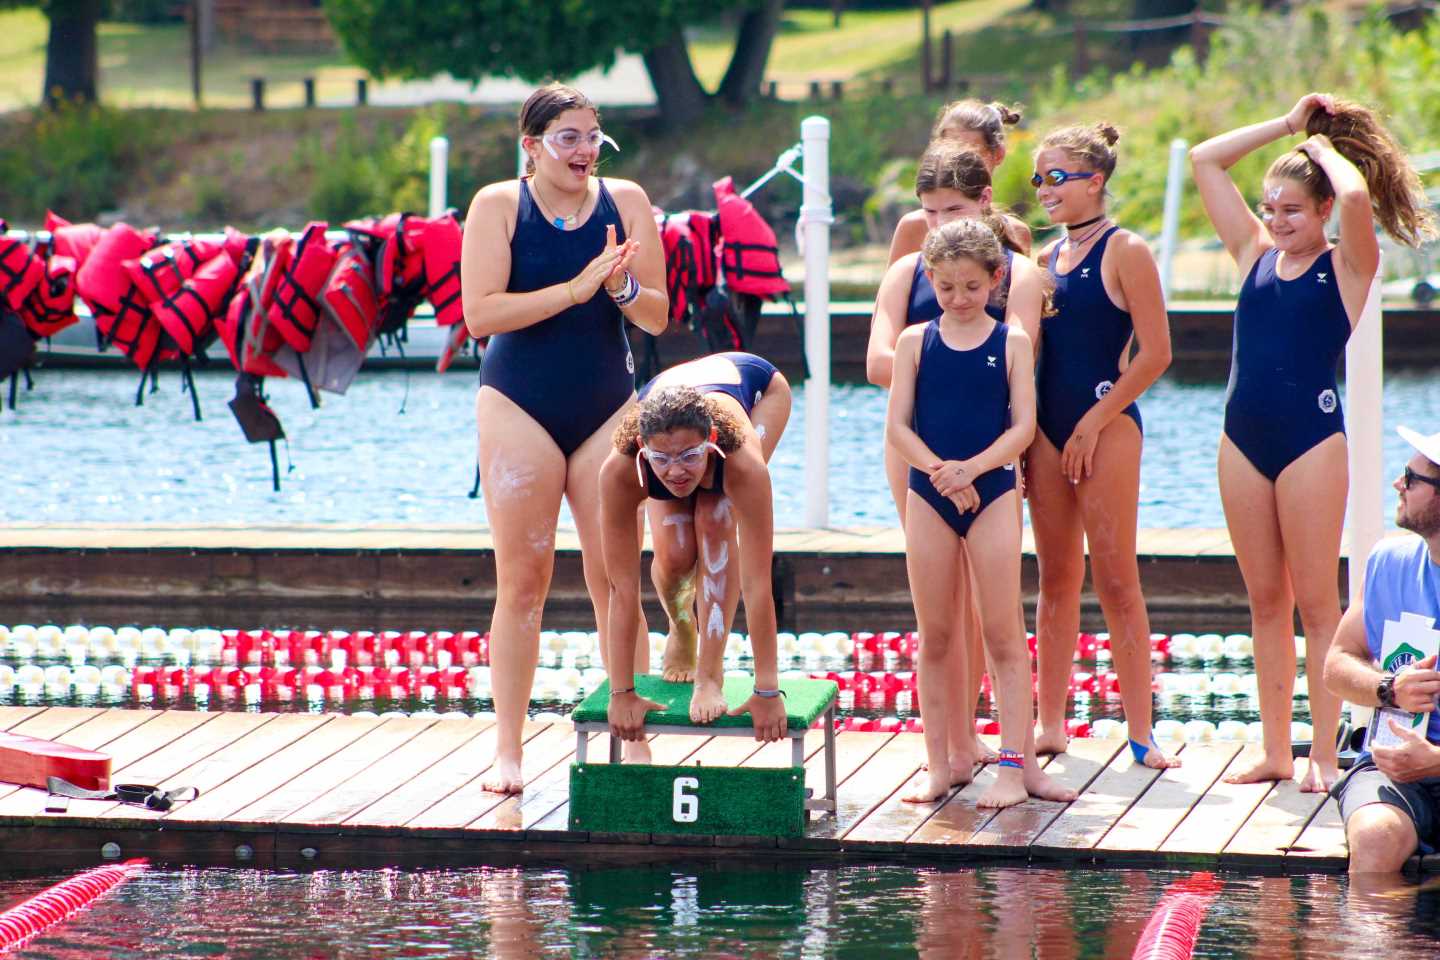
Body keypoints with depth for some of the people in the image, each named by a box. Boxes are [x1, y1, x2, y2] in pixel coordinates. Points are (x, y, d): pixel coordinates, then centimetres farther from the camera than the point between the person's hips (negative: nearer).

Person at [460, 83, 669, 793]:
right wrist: (575, 289, -21)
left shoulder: (626, 202, 2)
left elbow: (657, 316, 2)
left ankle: (634, 742, 4)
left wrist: (622, 287, -19)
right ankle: (507, 752, 5)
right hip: (520, 407, -2)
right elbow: (481, 312, -15)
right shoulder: (498, 204, -5)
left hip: (607, 410, 2)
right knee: (522, 581, -1)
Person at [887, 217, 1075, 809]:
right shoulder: (916, 342, 4)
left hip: (993, 490, -2)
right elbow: (897, 426, -1)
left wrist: (971, 467, -18)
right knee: (934, 636, 5)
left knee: (1002, 633, -3)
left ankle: (1017, 764, -1)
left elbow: (1023, 426, -5)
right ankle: (938, 766, 10)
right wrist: (939, 471, -16)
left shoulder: (1011, 343, 2)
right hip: (928, 493, 2)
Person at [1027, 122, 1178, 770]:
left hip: (1106, 423, -7)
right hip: (1048, 426, 7)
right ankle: (1050, 724, 14)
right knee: (1055, 578, 10)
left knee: (1115, 578, -7)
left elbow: (1155, 352, -12)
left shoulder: (1124, 252, -7)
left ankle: (1141, 732, -4)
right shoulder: (1047, 257, 13)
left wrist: (1095, 421, -14)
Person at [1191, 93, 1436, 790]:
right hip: (1243, 438, 5)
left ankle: (1323, 753, 2)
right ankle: (1275, 750, 12)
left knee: (1316, 601, -2)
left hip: (1312, 438, -5)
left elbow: (1356, 196, -23)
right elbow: (1204, 161, 13)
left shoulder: (1345, 266, -2)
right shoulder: (1256, 256, 11)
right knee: (1265, 601, 8)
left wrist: (1324, 145, -5)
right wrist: (1287, 126, 11)